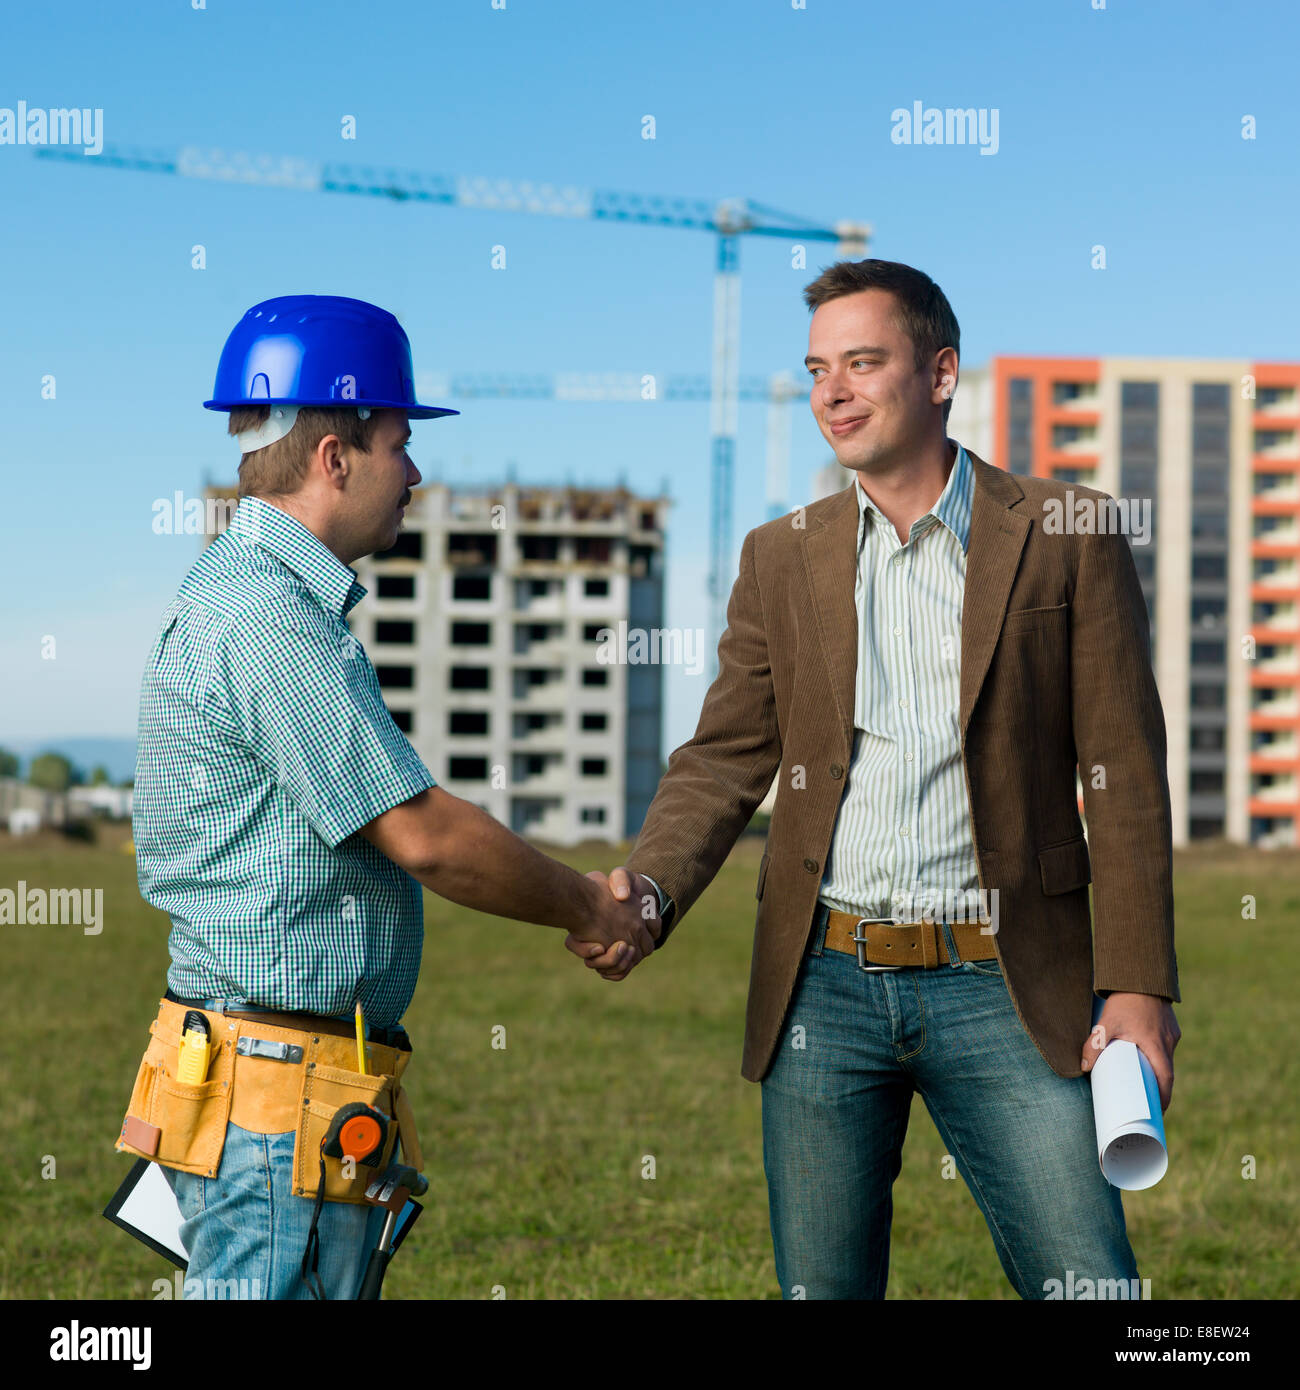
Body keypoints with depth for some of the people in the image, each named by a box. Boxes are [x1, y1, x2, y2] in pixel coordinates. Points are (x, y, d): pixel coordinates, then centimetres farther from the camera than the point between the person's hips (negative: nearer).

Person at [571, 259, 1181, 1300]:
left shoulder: (1065, 535, 1)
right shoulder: (781, 558, 11)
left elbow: (1124, 778, -1)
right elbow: (726, 757, 9)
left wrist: (1137, 987, -7)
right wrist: (646, 888, -11)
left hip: (1001, 988, -3)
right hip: (824, 986, 3)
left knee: (1087, 1284, -5)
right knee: (821, 1288, 9)